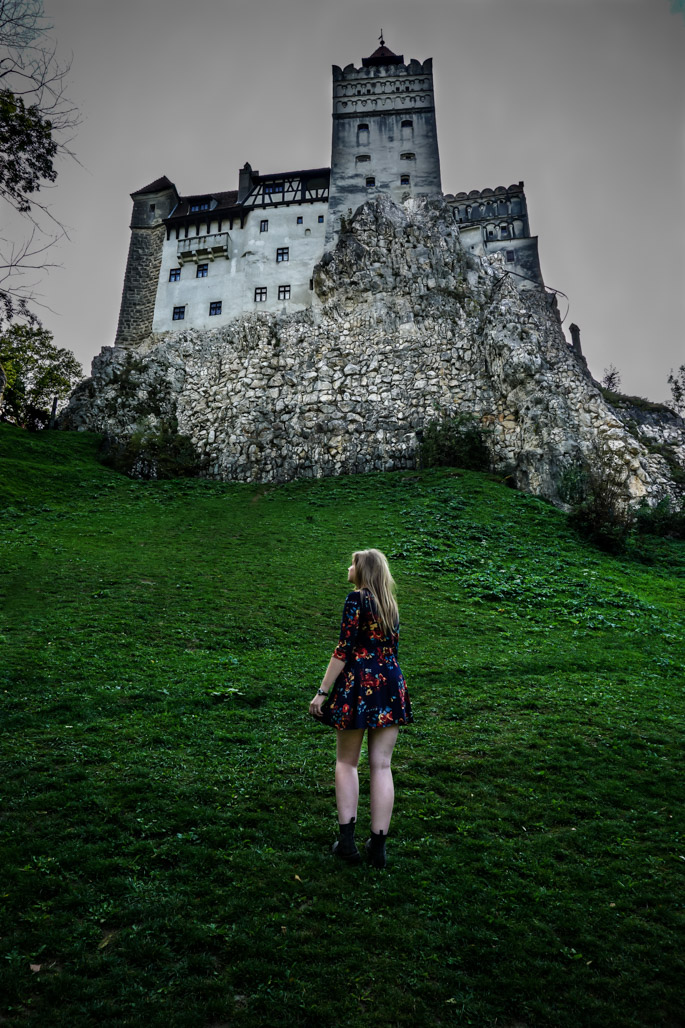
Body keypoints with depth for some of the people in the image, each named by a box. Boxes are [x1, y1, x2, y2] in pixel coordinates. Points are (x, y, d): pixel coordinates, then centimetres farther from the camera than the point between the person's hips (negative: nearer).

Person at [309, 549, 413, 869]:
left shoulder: (357, 599, -9)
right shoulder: (390, 603, 11)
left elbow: (344, 650, -14)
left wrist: (323, 692, -11)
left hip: (358, 683, -5)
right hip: (391, 683, 5)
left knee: (346, 762, 11)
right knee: (381, 766, 9)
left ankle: (347, 838, 10)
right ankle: (378, 845, 14)